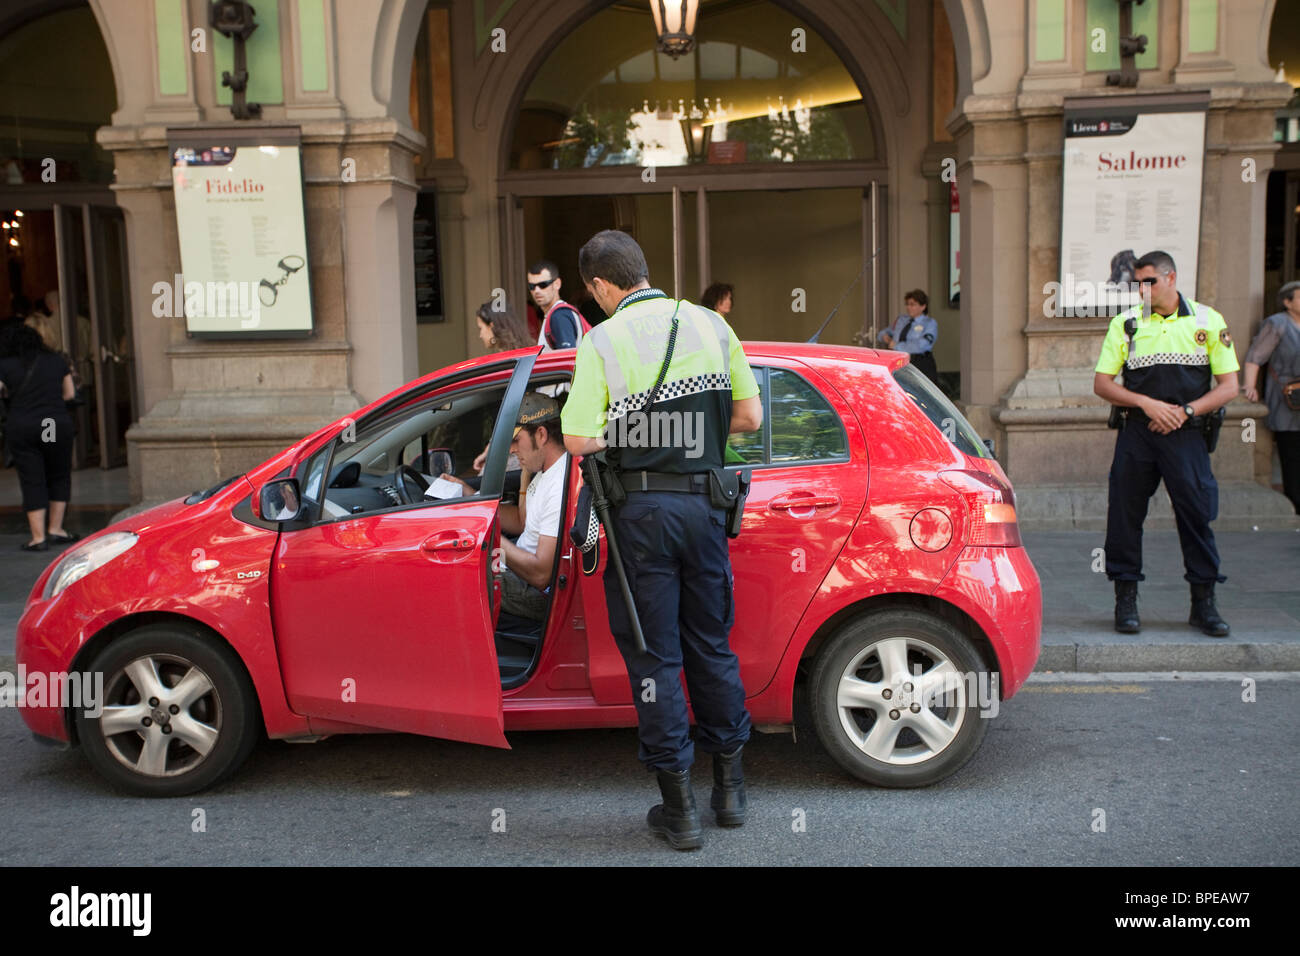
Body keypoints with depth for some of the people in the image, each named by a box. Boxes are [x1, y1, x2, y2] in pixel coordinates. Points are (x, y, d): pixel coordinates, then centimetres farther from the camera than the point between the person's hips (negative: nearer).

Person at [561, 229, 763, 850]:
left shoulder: (602, 341, -8)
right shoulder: (711, 325, 4)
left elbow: (576, 439, -15)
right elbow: (750, 417, 6)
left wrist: (619, 430, 5)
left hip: (641, 511, -4)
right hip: (704, 503, 4)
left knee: (654, 657, 5)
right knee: (711, 644, 17)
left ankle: (678, 806, 12)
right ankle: (730, 787, 27)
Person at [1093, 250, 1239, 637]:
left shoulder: (1208, 321, 4)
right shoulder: (1125, 323, 5)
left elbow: (1229, 386, 4)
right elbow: (1102, 383, 3)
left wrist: (1186, 410, -11)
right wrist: (1147, 403, -11)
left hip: (1186, 434, -1)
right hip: (1136, 433, 1)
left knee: (1197, 514, -1)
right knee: (1125, 515, 1)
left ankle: (1204, 604, 11)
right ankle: (1126, 601, 13)